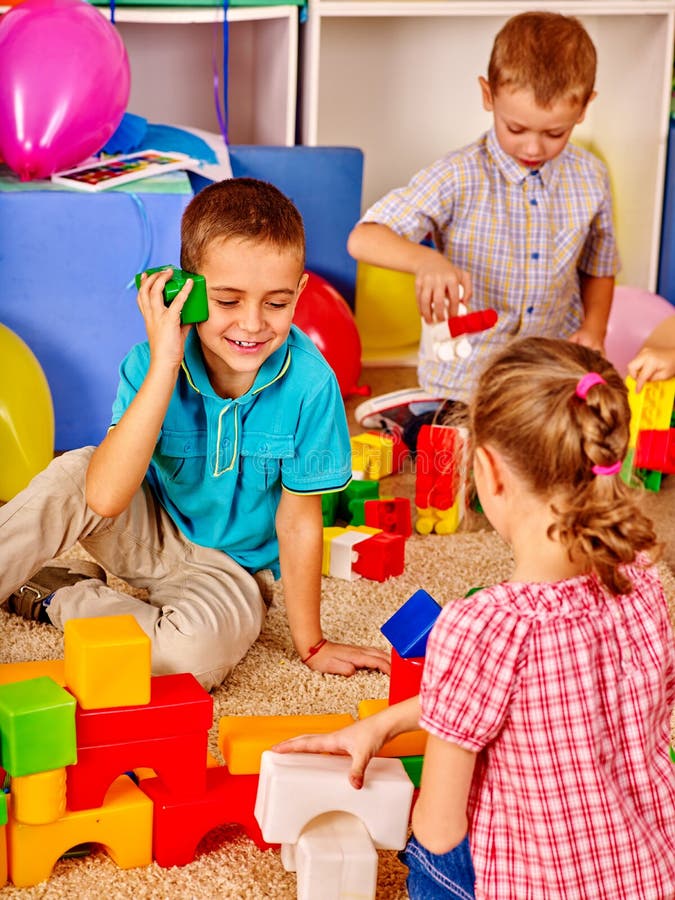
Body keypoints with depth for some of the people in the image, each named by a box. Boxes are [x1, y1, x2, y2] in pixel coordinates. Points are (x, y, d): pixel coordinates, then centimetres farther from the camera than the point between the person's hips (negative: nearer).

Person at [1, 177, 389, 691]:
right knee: (73, 473, -29)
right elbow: (106, 498, -35)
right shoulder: (152, 362, -22)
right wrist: (163, 367, -39)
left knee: (197, 651, -32)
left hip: (229, 566, 0)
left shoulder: (308, 384, -26)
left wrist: (312, 646, -9)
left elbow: (298, 522, -15)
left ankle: (54, 597, -7)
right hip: (149, 529, 1)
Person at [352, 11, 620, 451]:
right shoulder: (459, 178, -14)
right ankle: (420, 418, 15)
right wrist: (425, 260, -42)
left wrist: (593, 329, -3)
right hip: (466, 376, -4)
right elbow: (363, 239, -23)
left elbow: (599, 268, 15)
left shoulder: (591, 179, -1)